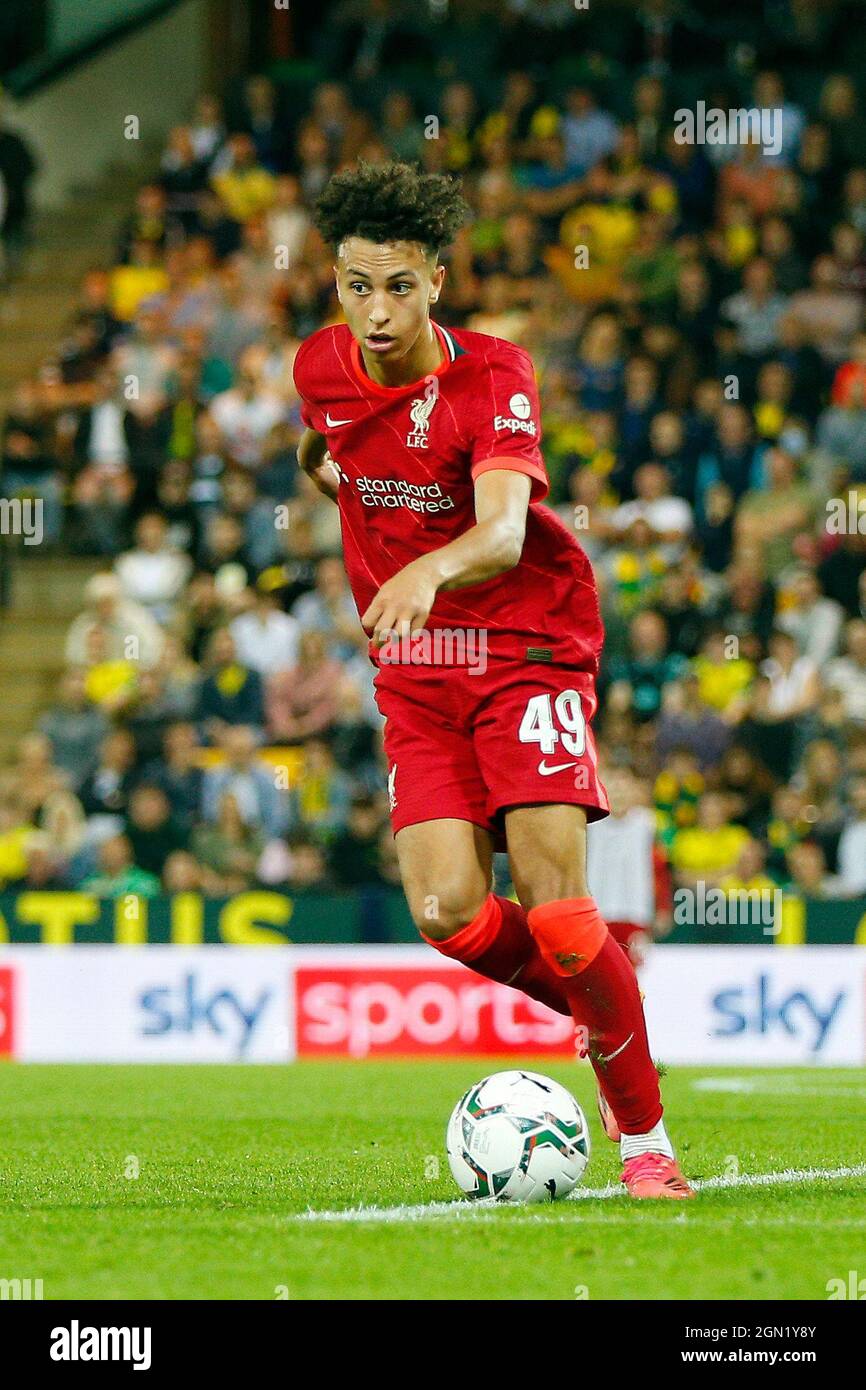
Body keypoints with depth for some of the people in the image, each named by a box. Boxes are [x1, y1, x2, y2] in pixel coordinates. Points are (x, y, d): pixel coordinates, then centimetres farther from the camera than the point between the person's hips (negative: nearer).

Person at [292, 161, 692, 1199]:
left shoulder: (492, 376, -17)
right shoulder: (319, 371, -2)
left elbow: (503, 534, -35)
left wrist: (425, 572, -52)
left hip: (527, 642, -4)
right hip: (416, 673, 4)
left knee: (557, 909, -15)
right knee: (448, 914, -13)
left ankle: (644, 1140, 1)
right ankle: (602, 1011, 17)